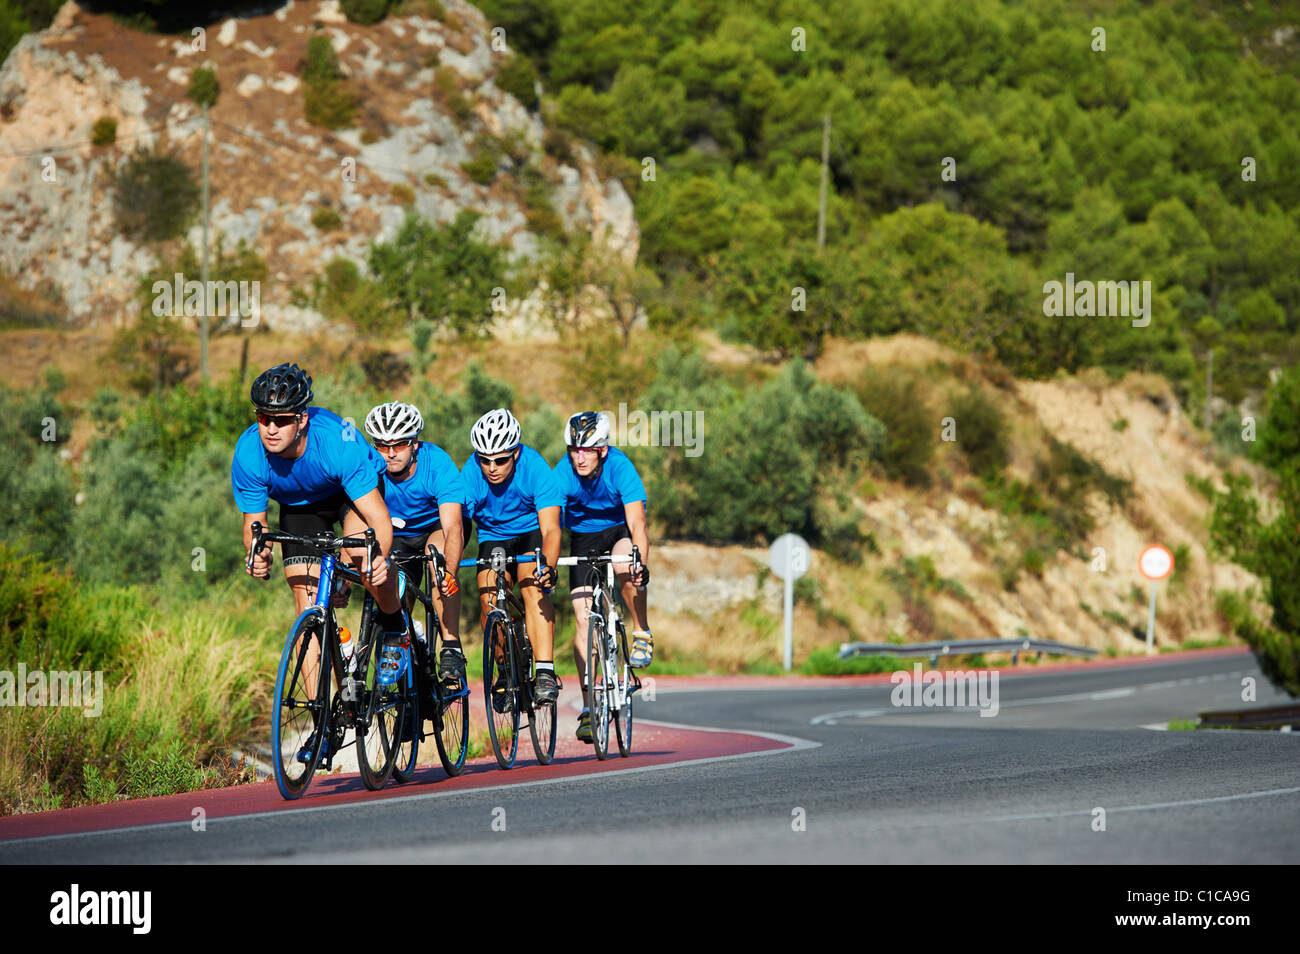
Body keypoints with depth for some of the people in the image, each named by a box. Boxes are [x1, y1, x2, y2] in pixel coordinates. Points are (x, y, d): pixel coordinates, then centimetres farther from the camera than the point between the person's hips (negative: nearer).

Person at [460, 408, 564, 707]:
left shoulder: (535, 467, -29)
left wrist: (549, 568, -53)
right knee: (489, 601, -18)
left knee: (534, 588, -28)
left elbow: (550, 528, -35)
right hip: (493, 538, 2)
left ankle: (545, 673, -33)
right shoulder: (471, 474, -25)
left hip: (532, 534, -2)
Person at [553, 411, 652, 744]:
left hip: (620, 530, -2)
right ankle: (589, 708, -4)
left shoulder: (620, 467, -29)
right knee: (583, 619, -9)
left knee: (625, 567, -37)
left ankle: (641, 632, -10)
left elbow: (637, 522, -37)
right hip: (583, 538, 2)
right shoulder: (562, 474, -24)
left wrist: (641, 563, -52)